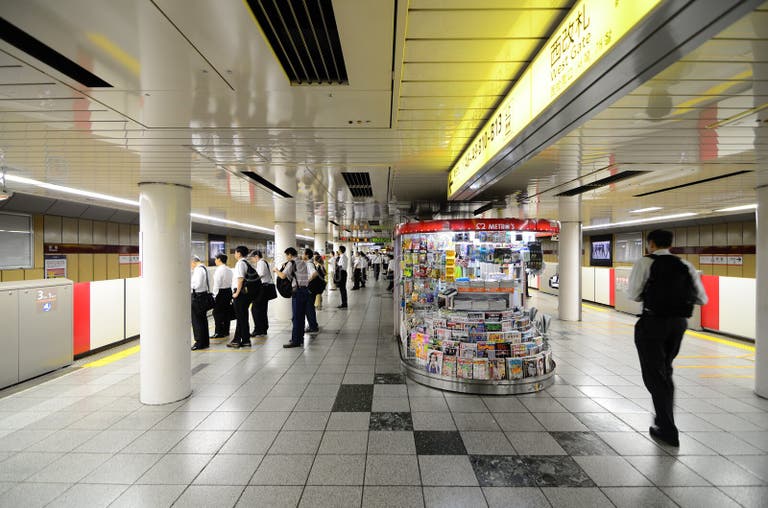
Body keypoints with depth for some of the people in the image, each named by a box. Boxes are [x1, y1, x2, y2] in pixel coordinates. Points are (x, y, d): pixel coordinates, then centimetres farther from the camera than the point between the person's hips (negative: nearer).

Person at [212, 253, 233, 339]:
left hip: (221, 292, -8)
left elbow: (217, 284, -17)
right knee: (227, 312, 12)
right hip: (229, 291, 8)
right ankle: (226, 331, 21)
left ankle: (219, 333, 2)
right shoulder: (229, 270, 9)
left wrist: (214, 294, -10)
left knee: (218, 313, -1)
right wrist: (231, 293, 16)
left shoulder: (219, 270, -14)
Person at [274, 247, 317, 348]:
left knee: (296, 317, -4)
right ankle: (300, 338, 21)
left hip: (297, 291, -7)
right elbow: (315, 273, 9)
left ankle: (296, 341, -2)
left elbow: (283, 276, -15)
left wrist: (276, 270, 1)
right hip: (305, 290, 7)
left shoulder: (291, 263, -6)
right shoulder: (304, 263, 15)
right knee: (301, 316, 14)